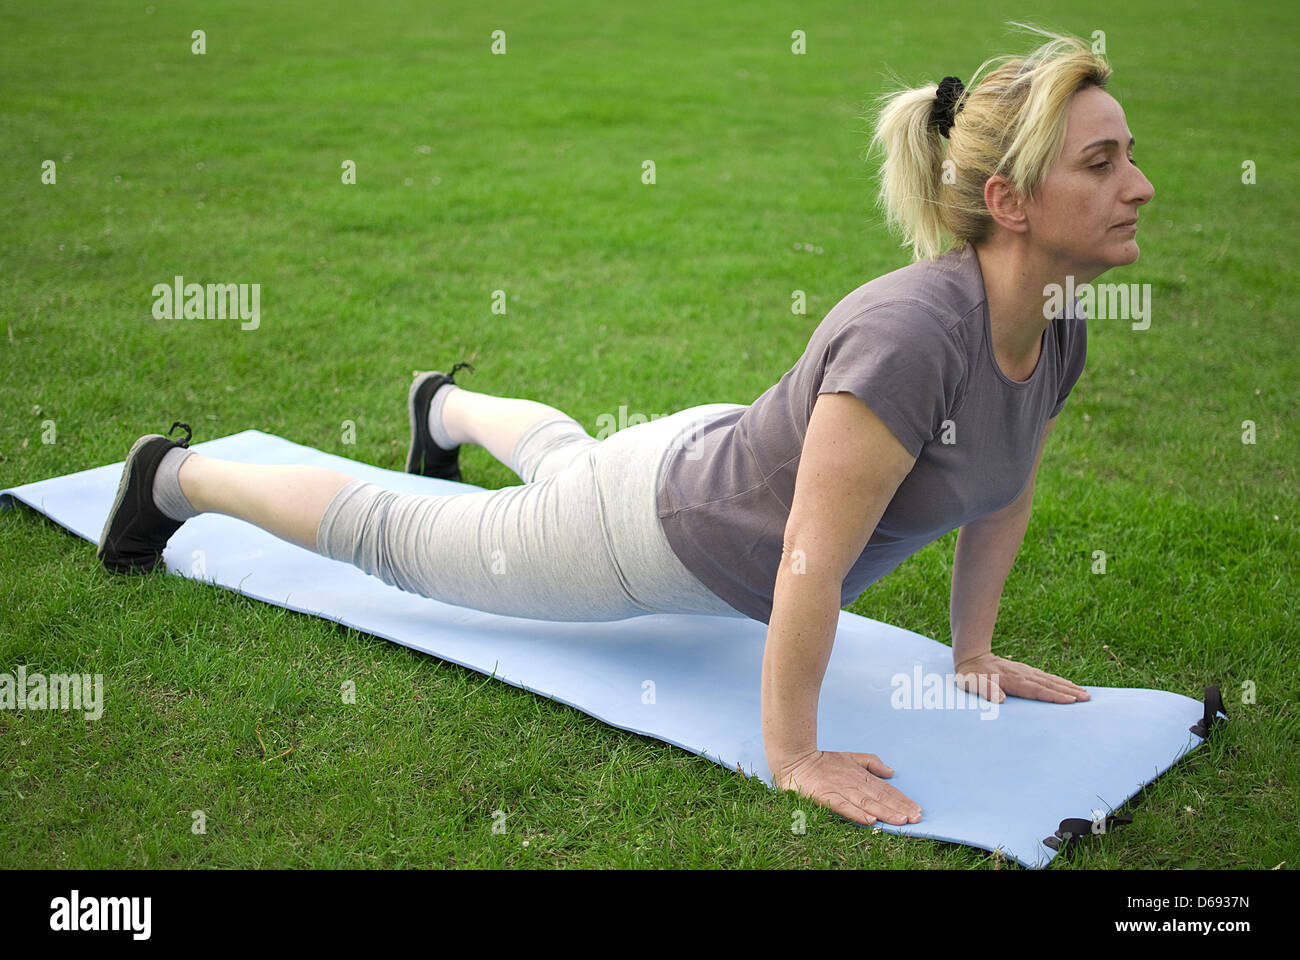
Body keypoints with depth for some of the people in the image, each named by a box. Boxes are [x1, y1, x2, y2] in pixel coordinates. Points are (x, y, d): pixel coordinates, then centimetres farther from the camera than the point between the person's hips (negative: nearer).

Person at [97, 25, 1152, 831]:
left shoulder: (1057, 324, -12)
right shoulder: (910, 334, -40)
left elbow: (1005, 491, 4)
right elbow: (810, 564, -36)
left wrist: (972, 653, 8)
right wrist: (792, 754, -26)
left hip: (732, 464, 8)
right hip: (652, 532, -7)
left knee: (566, 455, 39)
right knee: (397, 541, 13)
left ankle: (447, 406, 69)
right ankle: (179, 475, 35)